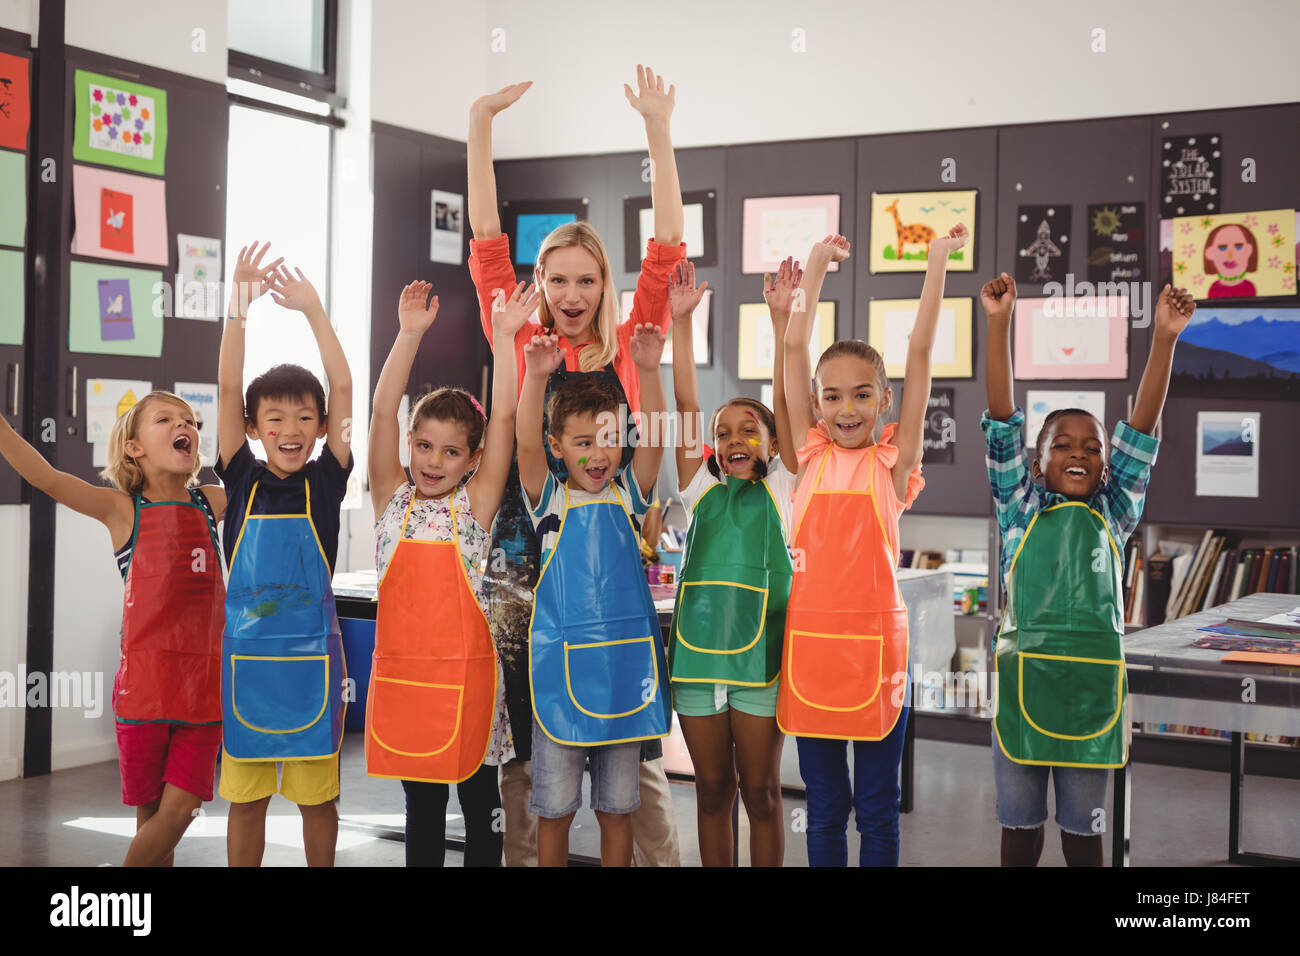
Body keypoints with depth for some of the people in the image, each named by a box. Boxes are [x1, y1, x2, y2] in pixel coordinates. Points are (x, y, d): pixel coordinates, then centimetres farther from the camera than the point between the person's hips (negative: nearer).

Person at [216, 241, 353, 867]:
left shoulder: (326, 480, -1)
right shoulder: (242, 480, 1)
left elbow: (343, 389, -9)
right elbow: (228, 388, -7)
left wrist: (312, 308, -12)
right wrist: (240, 304, -15)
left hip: (311, 652, -1)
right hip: (245, 651, 1)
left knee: (317, 794, 8)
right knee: (245, 796, 8)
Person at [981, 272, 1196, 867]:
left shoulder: (1113, 515, 8)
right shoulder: (1020, 510, 5)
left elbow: (1141, 430, 1)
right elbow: (1003, 424, -3)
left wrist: (1164, 337, -7)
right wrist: (998, 324, -11)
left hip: (1093, 683, 1)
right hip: (1023, 677, -1)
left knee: (1083, 828, 12)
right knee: (1019, 824, 10)